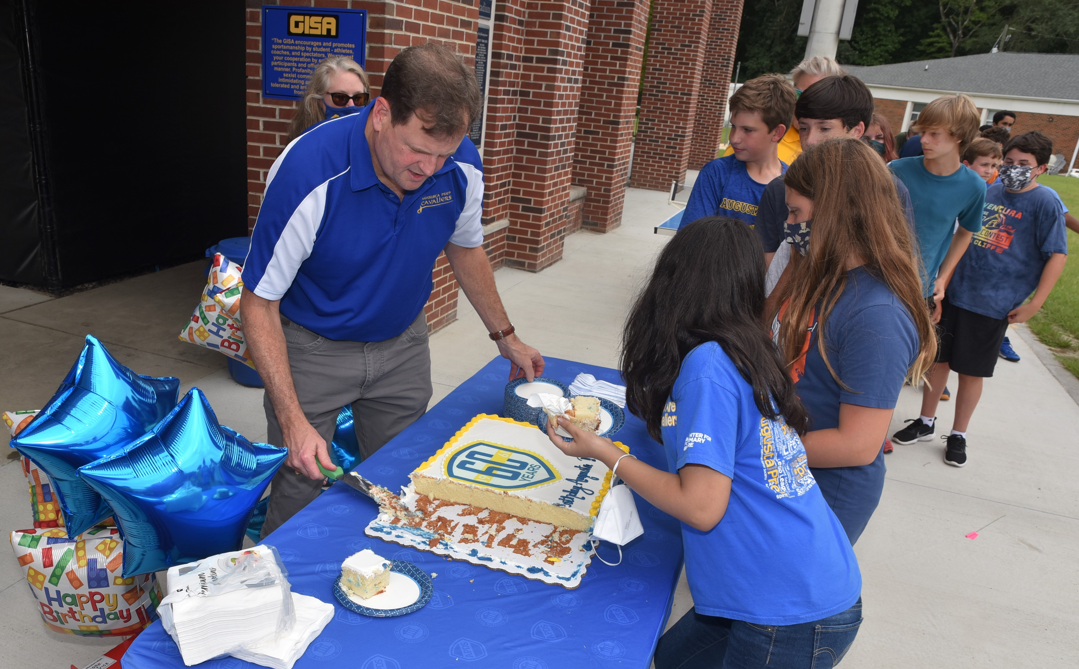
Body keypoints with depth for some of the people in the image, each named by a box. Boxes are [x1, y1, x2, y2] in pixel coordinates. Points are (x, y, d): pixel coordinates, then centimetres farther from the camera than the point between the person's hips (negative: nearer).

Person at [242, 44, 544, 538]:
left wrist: (505, 336, 9)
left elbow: (465, 249, 7)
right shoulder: (308, 173, -29)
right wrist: (292, 420, -26)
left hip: (403, 343, 4)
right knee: (299, 493, 2)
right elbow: (259, 304, -20)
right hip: (313, 348, -3)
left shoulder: (460, 172, -15)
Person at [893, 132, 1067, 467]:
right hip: (953, 293, 4)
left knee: (971, 372, 7)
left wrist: (1034, 304, -13)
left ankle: (958, 435, 25)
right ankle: (925, 423, 29)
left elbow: (1057, 255, -9)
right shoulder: (987, 191, 5)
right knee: (937, 359, 12)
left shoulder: (1045, 204, -8)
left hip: (993, 305, -4)